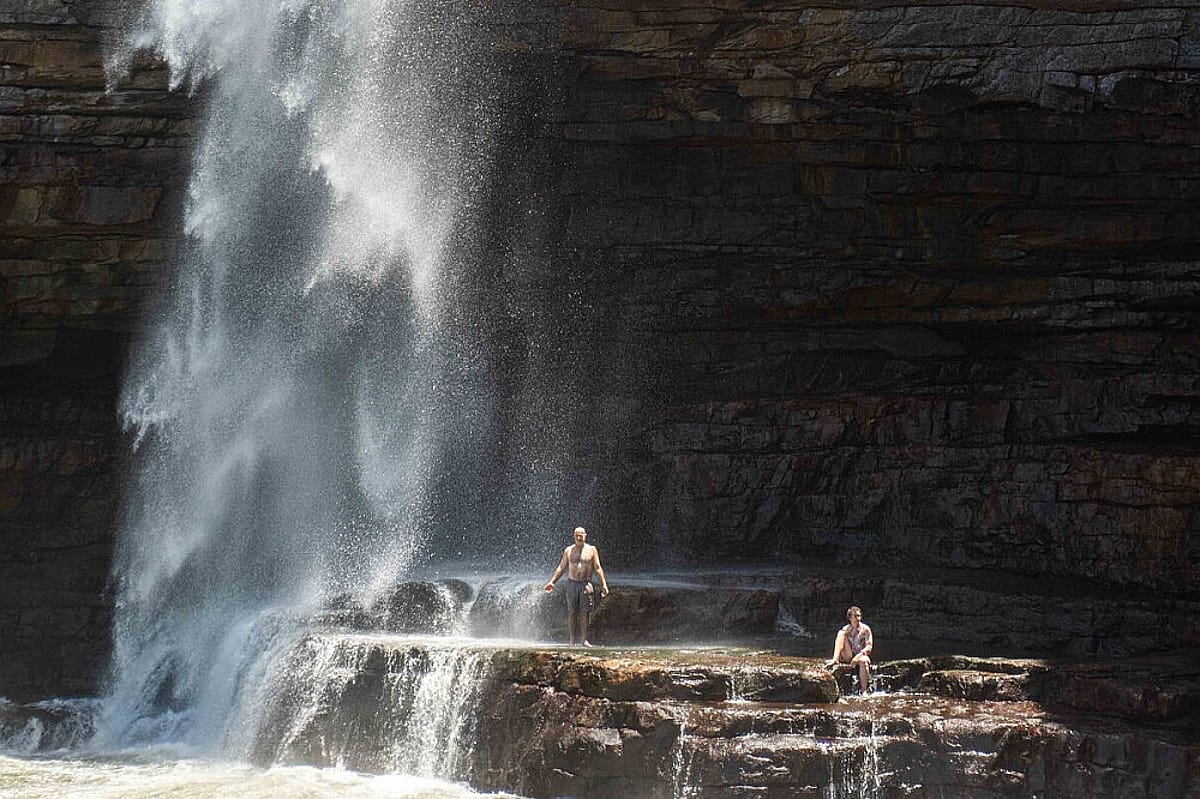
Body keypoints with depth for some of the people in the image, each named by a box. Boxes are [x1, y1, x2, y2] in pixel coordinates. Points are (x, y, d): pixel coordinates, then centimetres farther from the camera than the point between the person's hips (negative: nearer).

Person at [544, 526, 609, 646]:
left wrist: (603, 584, -4)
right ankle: (572, 641, 1)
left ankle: (584, 639, -4)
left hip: (586, 584, -1)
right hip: (572, 583, 1)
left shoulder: (592, 550, 6)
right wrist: (552, 582, 7)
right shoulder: (568, 551, 10)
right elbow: (561, 568, 14)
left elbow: (598, 568, 4)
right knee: (572, 612, -1)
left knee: (585, 612, -6)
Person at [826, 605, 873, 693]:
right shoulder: (846, 629, 9)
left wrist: (858, 656, -21)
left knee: (863, 661, -41)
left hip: (861, 655, -2)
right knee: (841, 633, -15)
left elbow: (869, 647, -6)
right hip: (848, 657, 2)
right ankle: (835, 660, -31)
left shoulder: (865, 629, 1)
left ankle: (863, 691, -40)